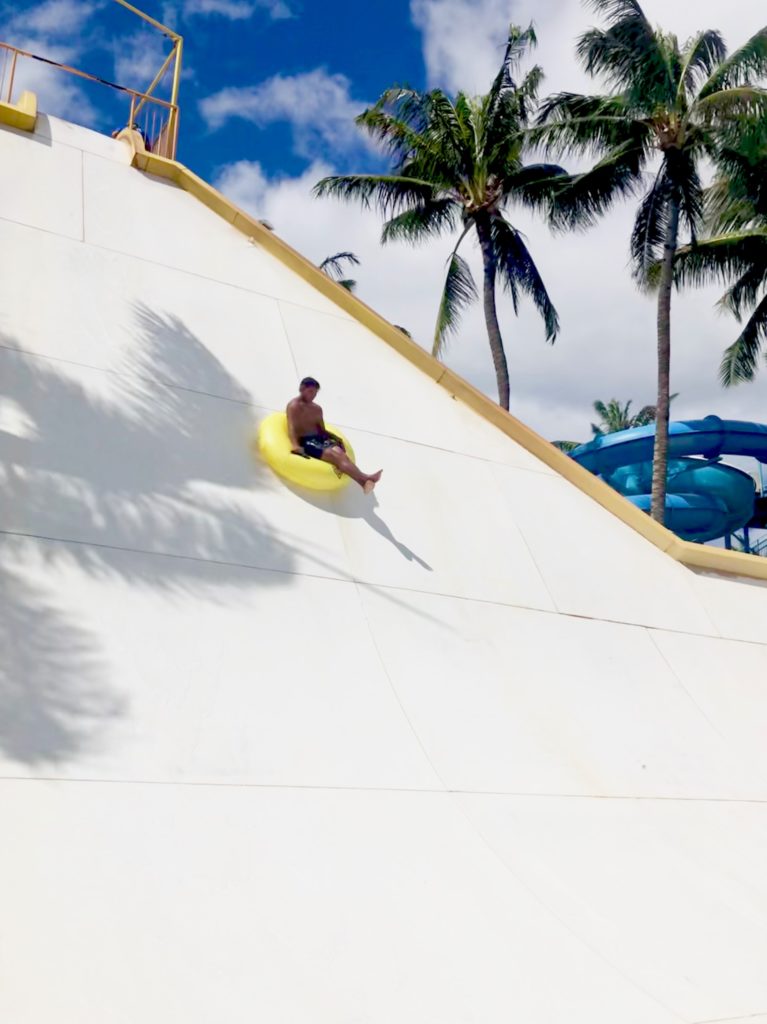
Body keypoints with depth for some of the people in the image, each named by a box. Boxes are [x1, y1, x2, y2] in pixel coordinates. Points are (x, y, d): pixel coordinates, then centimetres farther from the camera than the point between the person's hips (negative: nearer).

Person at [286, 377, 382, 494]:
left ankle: (363, 482, -50)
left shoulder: (317, 408, 22)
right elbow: (291, 428, -14)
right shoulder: (294, 406, 0)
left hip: (319, 438, 6)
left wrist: (335, 437, 2)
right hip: (305, 441, -6)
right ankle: (365, 478, -46)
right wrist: (295, 446, -32)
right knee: (333, 455, -29)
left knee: (339, 452, -27)